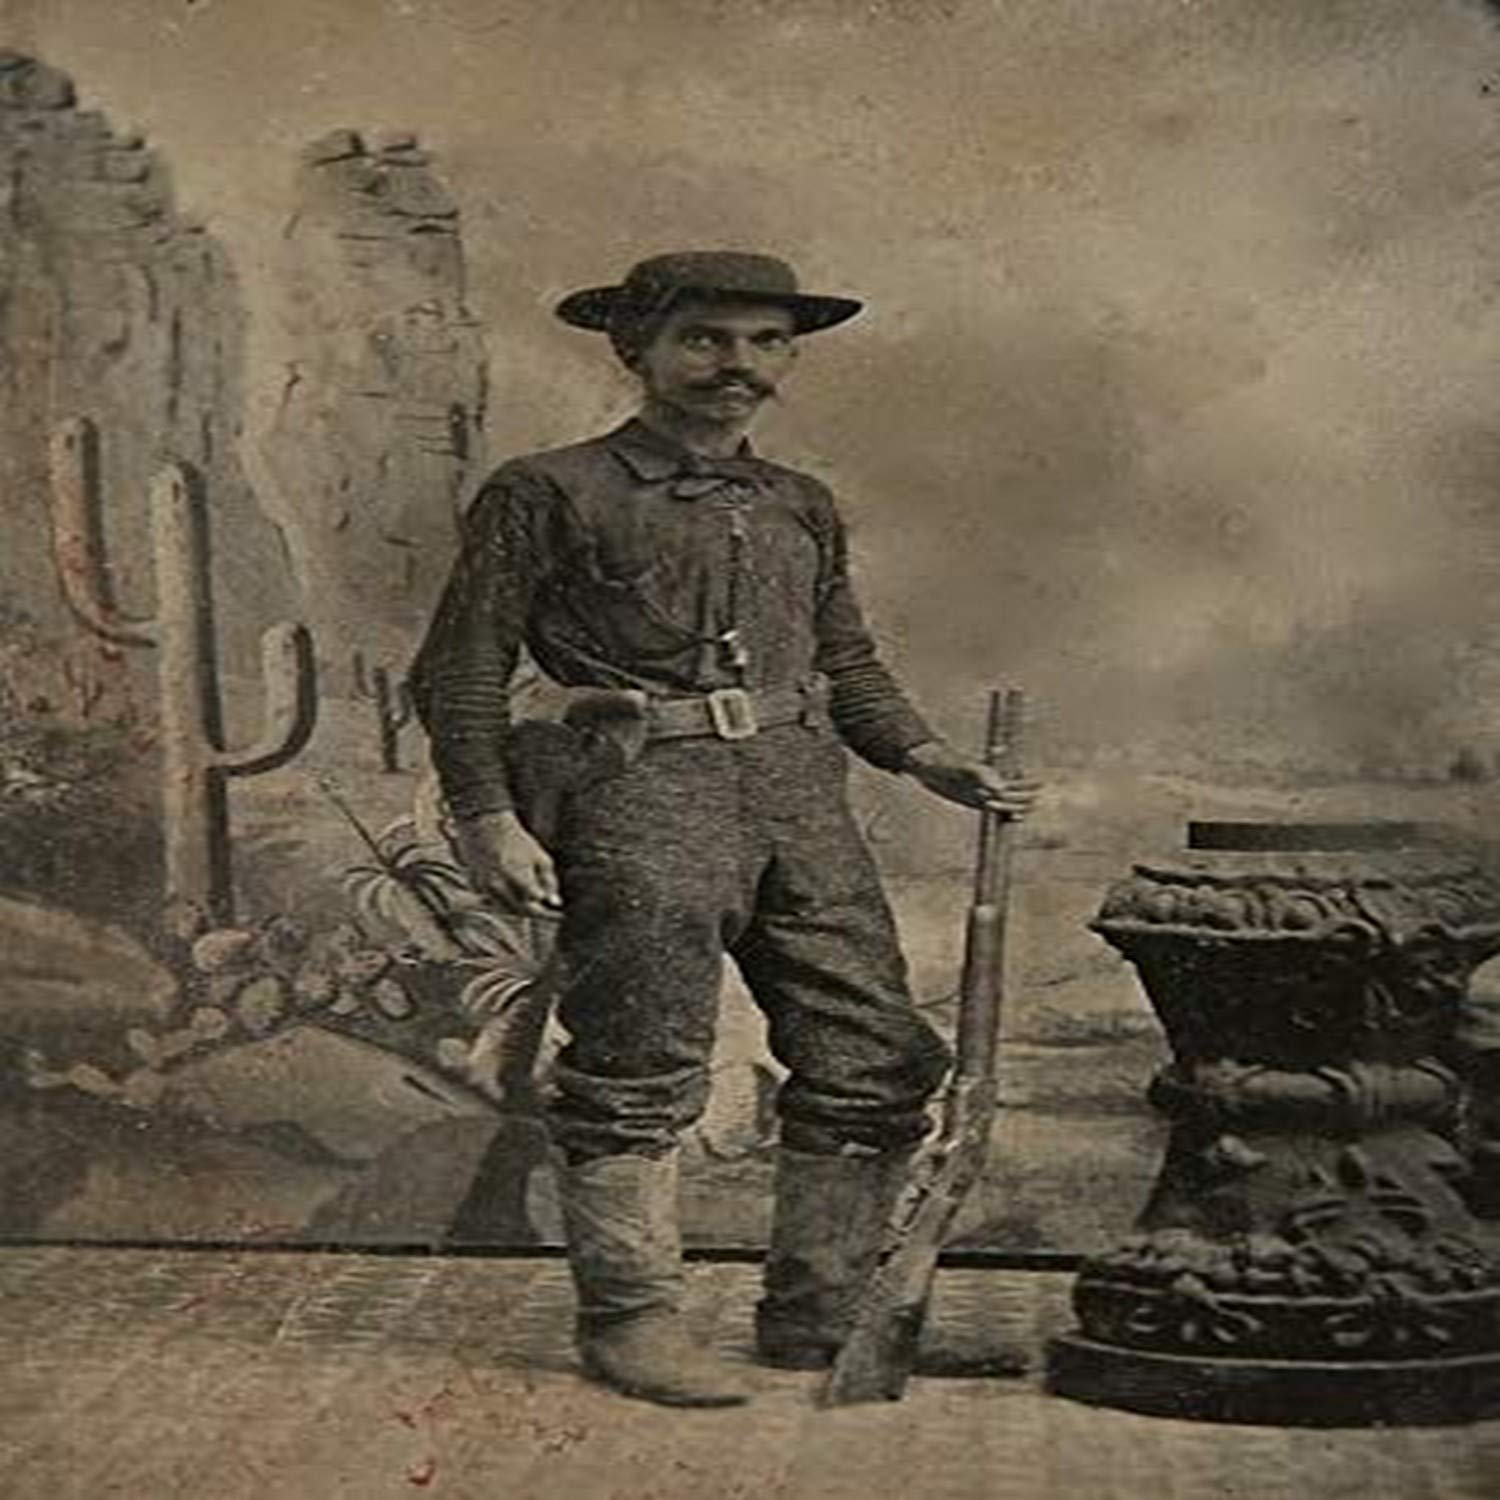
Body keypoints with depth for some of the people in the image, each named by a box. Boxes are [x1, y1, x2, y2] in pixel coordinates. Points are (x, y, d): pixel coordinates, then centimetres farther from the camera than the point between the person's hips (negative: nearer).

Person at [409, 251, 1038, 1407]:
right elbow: (461, 669, 2)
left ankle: (820, 1316, 15)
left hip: (801, 792, 6)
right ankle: (631, 1317, 7)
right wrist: (488, 817, -9)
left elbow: (849, 663, 29)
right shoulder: (549, 495, 5)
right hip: (643, 793, -5)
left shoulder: (803, 509, 22)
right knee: (639, 1065, -7)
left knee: (875, 1060, 2)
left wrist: (930, 760, 13)